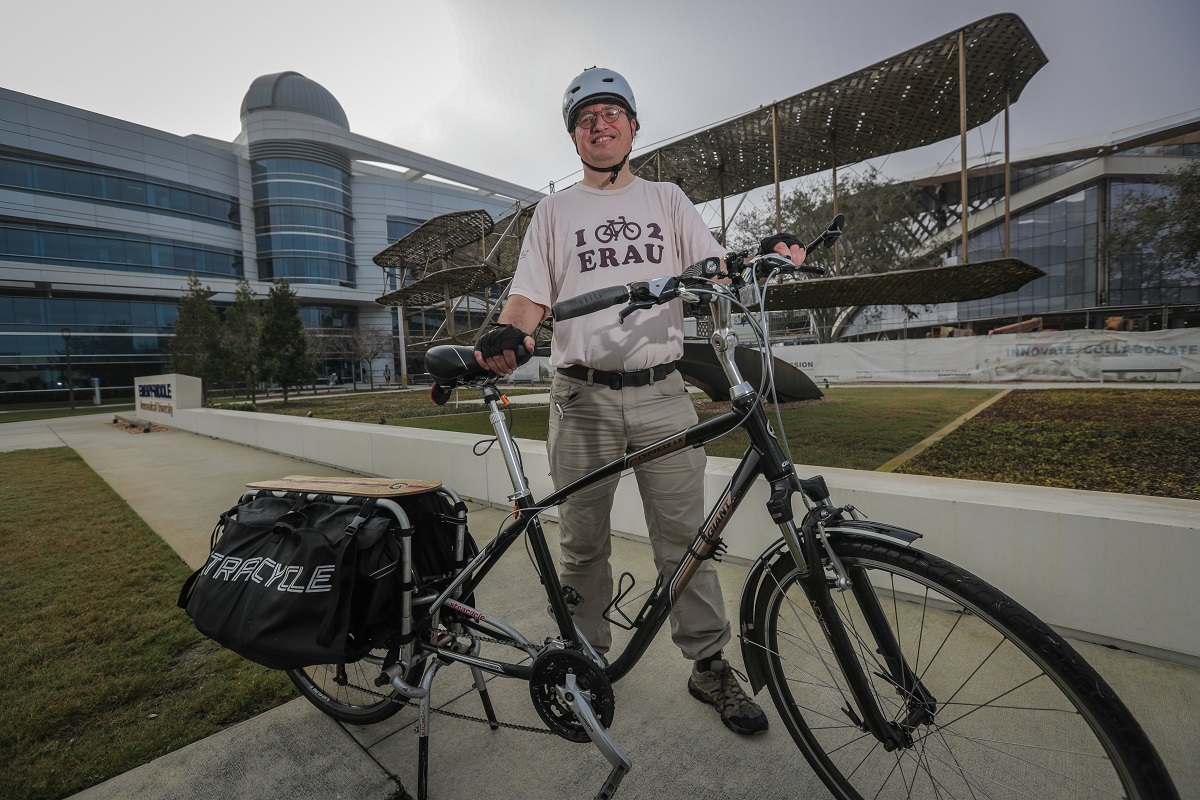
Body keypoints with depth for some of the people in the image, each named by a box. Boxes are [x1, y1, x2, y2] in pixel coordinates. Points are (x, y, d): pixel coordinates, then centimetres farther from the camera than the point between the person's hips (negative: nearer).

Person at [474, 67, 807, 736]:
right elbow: (530, 296, 6)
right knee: (583, 544, 9)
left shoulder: (668, 199, 18)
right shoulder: (555, 211, 16)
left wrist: (767, 258, -13)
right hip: (583, 398, 1)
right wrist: (507, 335, -16)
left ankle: (710, 665, 22)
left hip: (662, 393, 0)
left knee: (685, 539, 4)